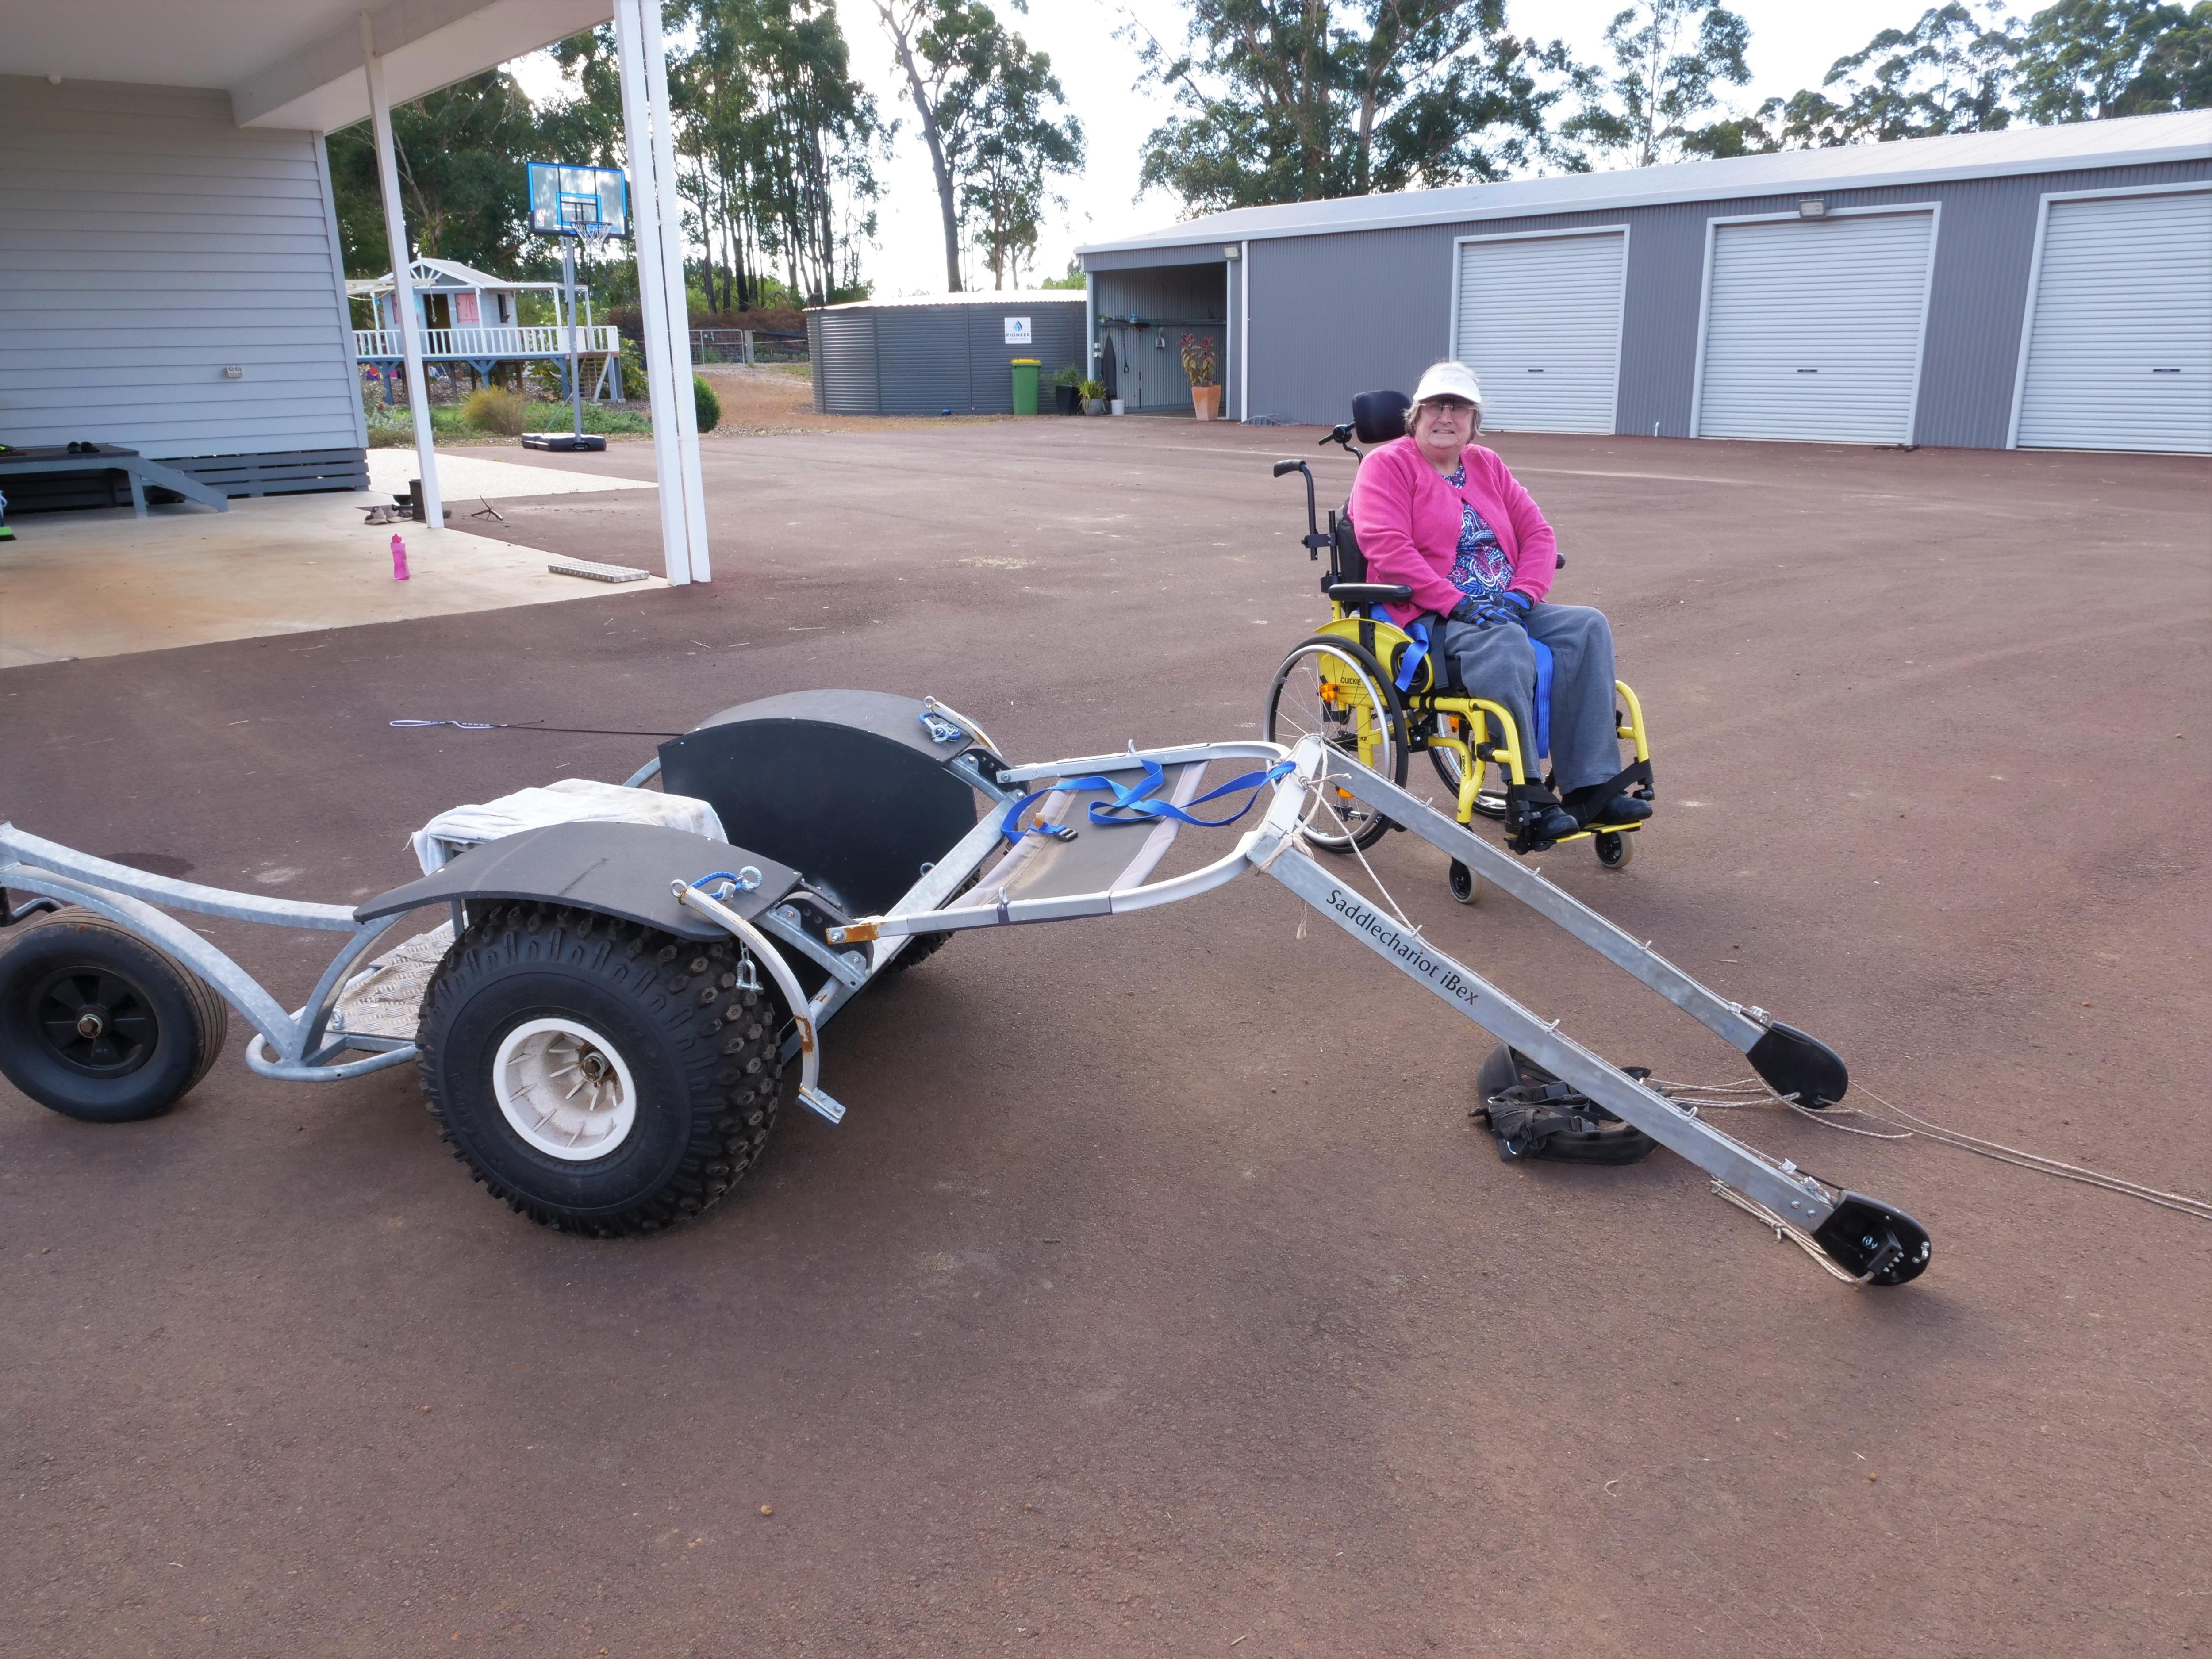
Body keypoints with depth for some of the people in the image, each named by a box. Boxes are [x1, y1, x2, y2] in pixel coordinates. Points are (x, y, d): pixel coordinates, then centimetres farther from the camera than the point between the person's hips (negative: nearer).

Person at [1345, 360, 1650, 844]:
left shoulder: (1487, 465, 19)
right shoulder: (1388, 464, 0)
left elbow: (1538, 533, 13)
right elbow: (1388, 548, -15)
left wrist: (1522, 595, -8)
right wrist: (1457, 605, -22)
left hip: (1503, 609, 7)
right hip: (1427, 618, -7)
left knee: (1588, 627, -16)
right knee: (1506, 646, -36)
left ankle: (1591, 788, -22)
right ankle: (1531, 799, -31)